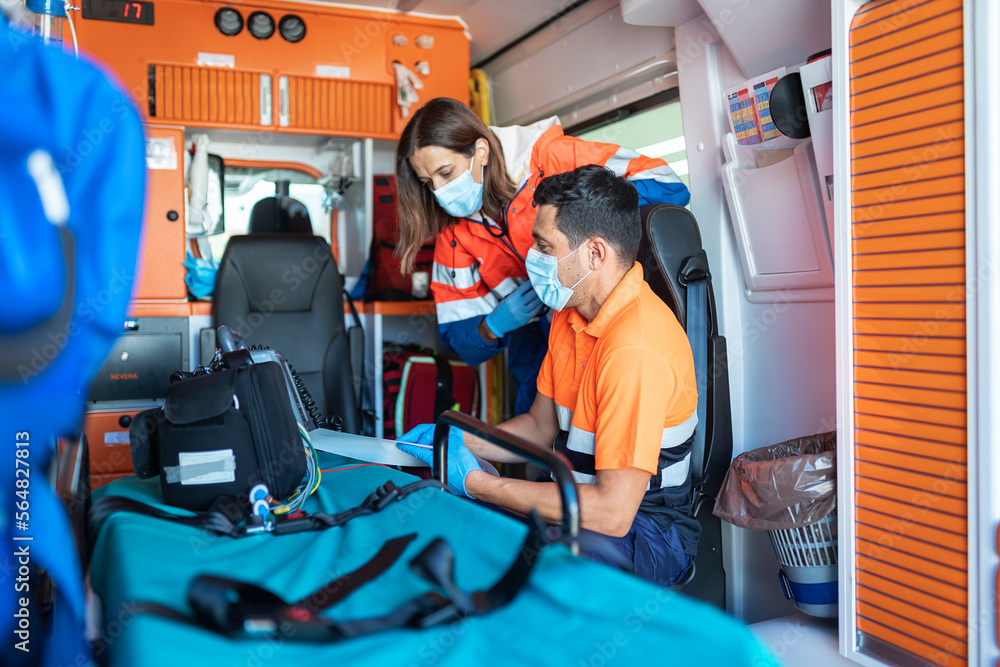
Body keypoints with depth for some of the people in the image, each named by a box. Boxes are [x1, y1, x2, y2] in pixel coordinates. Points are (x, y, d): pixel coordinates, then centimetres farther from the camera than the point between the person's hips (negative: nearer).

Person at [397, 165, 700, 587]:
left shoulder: (636, 348, -28)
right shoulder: (573, 312, 5)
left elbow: (612, 514, -30)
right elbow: (541, 428, 15)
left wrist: (475, 483, -23)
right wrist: (458, 439, -3)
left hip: (639, 533, -8)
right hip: (582, 502, 8)